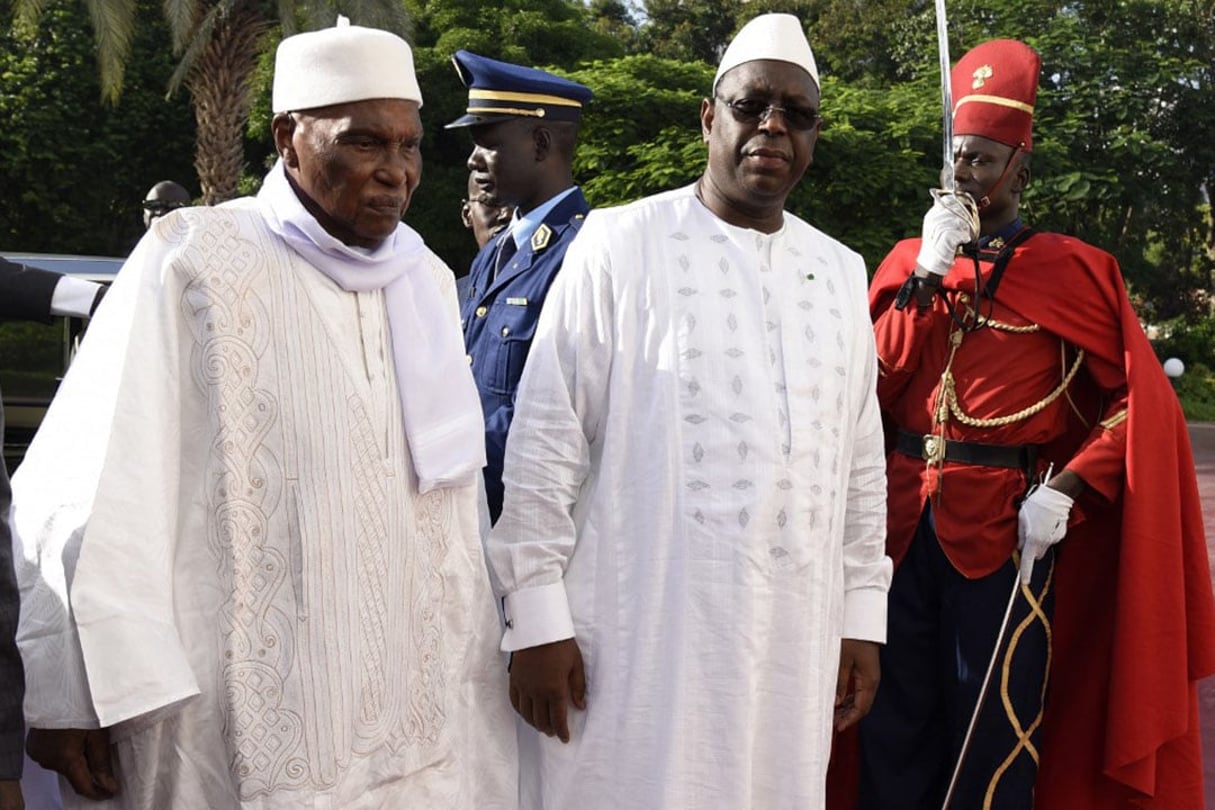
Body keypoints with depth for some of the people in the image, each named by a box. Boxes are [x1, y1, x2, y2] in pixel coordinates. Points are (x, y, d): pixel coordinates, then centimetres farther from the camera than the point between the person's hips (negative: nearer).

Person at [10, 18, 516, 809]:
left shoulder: (427, 280, 9)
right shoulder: (192, 261, -8)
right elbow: (88, 485, -12)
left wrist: (474, 650, 12)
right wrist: (77, 686, -16)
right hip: (248, 724, -5)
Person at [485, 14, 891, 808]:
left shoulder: (841, 272, 10)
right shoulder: (619, 246, -5)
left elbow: (860, 456, 14)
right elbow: (545, 440, -6)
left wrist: (863, 615, 12)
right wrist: (536, 618, -8)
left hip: (792, 640, 4)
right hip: (636, 633, -4)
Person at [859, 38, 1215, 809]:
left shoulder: (1073, 270, -1)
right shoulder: (910, 262, 10)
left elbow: (1144, 399, -4)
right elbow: (873, 382, 0)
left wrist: (1067, 489, -15)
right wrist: (929, 271, -7)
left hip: (1006, 524, -3)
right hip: (905, 515, 3)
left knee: (992, 726, 5)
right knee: (894, 722, 10)